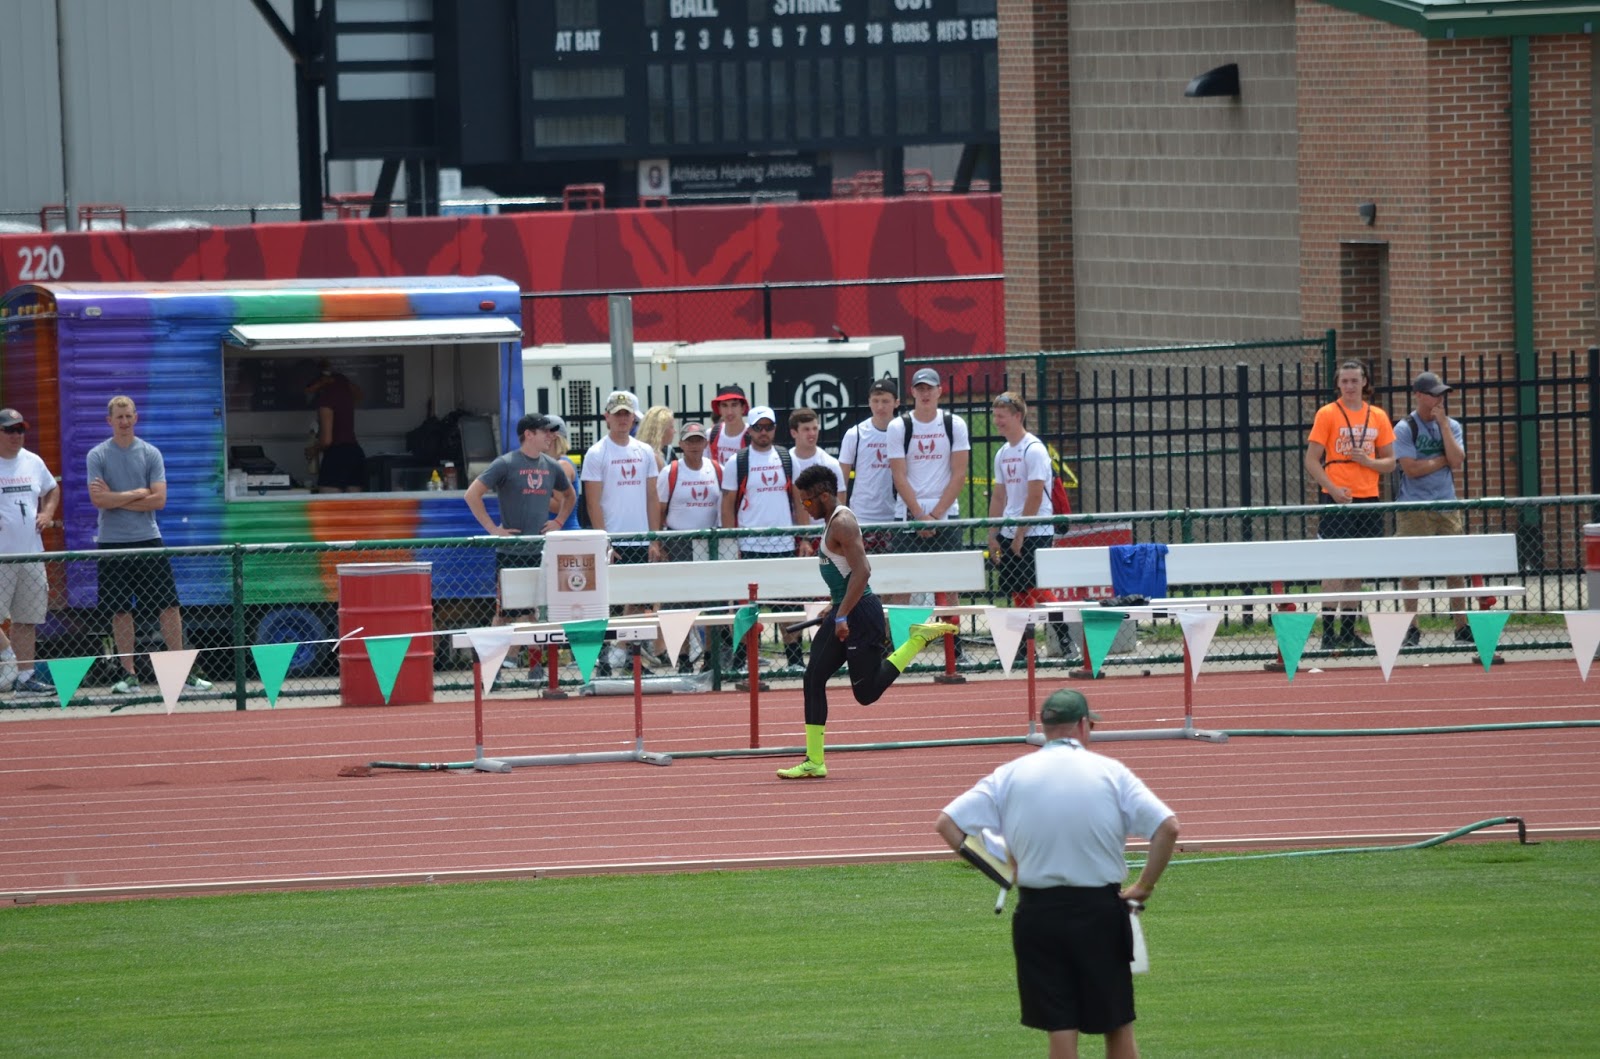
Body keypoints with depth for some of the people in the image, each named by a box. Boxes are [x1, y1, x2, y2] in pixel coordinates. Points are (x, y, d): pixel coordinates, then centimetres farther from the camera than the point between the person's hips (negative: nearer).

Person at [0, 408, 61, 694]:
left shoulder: (33, 463, 13)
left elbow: (52, 490, 28)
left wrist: (47, 513, 9)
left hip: (31, 553, 6)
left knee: (27, 618, 8)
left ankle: (25, 674, 12)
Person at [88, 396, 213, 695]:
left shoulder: (150, 454, 3)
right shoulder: (97, 456, 1)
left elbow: (158, 499, -6)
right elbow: (98, 500, -10)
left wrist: (115, 499, -9)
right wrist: (136, 494, -9)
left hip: (148, 540, 1)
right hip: (112, 543, -1)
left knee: (169, 606, -2)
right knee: (120, 611, 2)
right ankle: (128, 675, 9)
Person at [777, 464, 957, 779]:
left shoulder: (842, 524, -16)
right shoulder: (834, 522, 15)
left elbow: (862, 571, -25)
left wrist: (842, 616, -26)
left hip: (860, 613, -10)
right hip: (844, 613, 10)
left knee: (866, 692, -6)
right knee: (813, 680, 5)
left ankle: (918, 638, 3)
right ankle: (814, 762, 5)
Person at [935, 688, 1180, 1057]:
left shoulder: (1010, 775, 1)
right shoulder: (1111, 772, -3)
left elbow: (945, 824, -1)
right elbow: (1167, 828, -11)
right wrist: (1145, 886, -1)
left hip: (1037, 913, 1)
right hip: (1100, 910, -1)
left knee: (1061, 1029, 5)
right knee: (1118, 1026, 9)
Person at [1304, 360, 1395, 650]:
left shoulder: (1378, 417, 10)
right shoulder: (1327, 414, -1)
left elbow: (1389, 462, 14)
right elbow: (1312, 461, -4)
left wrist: (1368, 461, -8)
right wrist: (1333, 489, -17)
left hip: (1367, 499, 4)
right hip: (1336, 501, -4)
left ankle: (1349, 631, 14)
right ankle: (1328, 633, -8)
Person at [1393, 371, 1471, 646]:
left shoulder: (1451, 426, 9)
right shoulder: (1405, 429, -3)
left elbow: (1457, 462, -6)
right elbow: (1411, 468, -13)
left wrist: (1443, 425, -7)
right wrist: (1443, 459, -5)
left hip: (1446, 506, 3)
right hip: (1413, 508, -3)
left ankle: (1462, 628, 5)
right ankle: (1412, 629, 3)